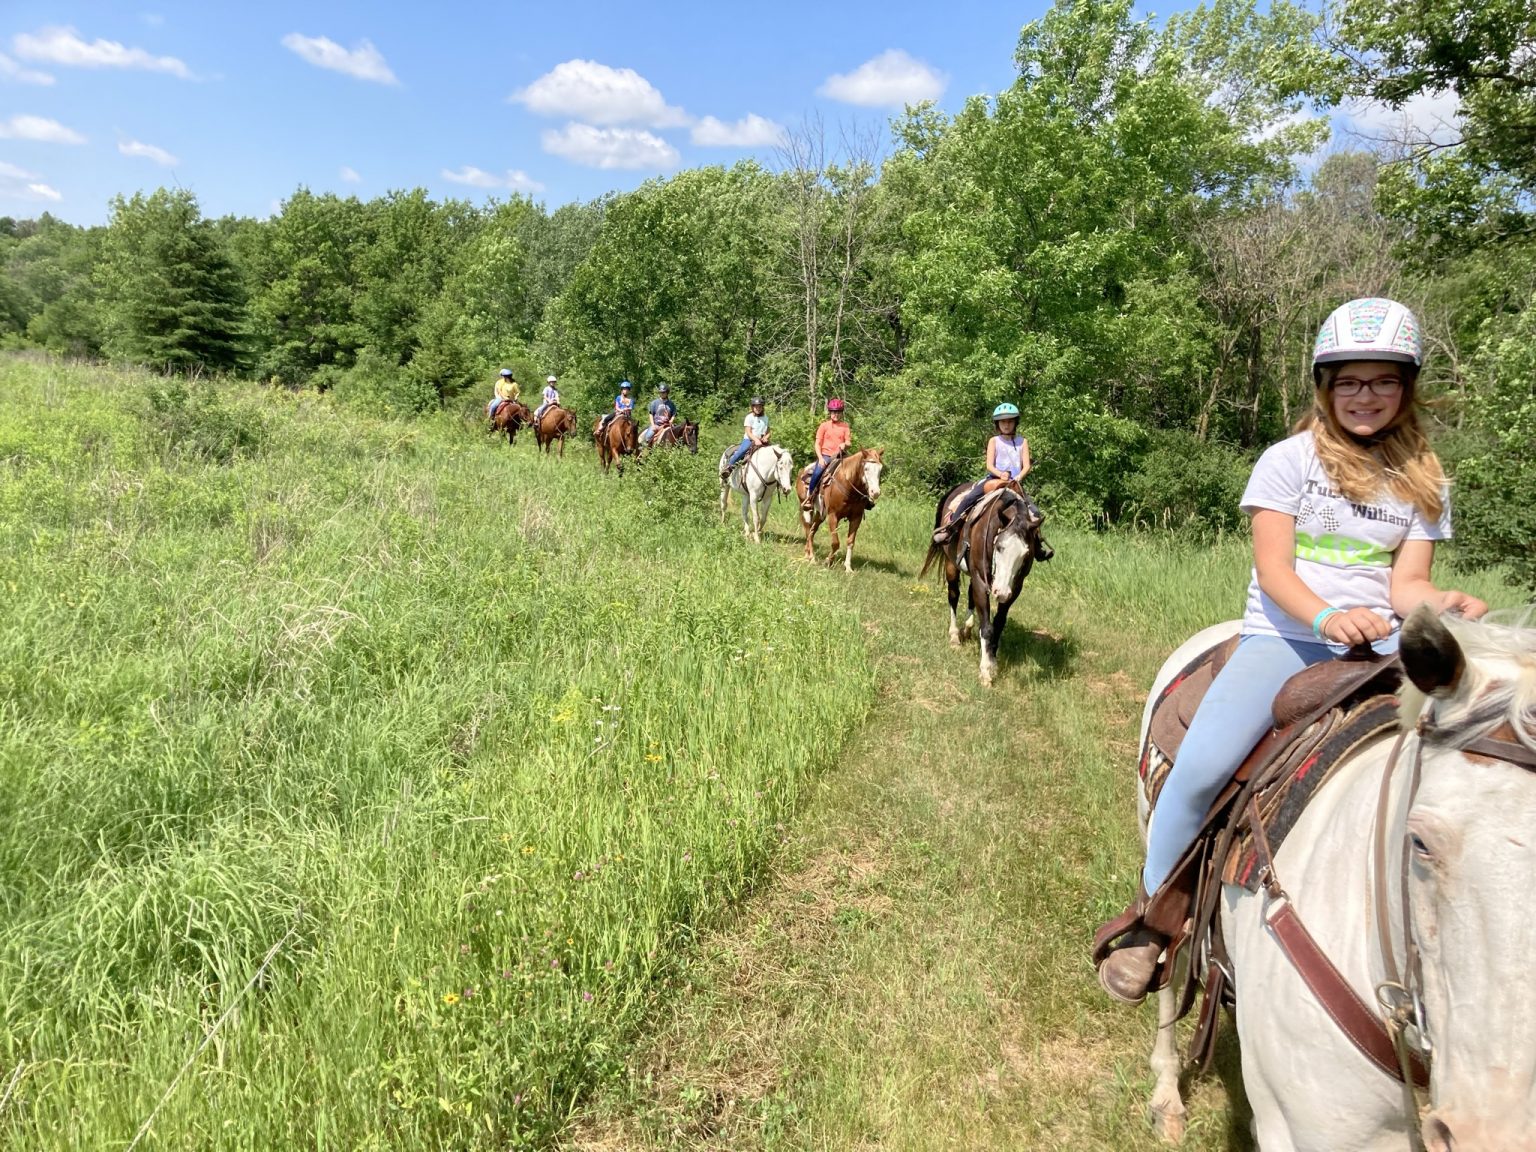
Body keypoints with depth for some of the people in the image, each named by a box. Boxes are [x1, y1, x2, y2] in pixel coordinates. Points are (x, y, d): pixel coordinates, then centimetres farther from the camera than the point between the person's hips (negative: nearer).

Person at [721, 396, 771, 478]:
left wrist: (766, 438, -8)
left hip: (761, 441, 5)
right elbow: (748, 433, -8)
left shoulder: (765, 418, 13)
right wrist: (756, 440, -24)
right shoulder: (749, 417, -1)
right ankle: (728, 466, -19)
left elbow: (768, 432, 15)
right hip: (749, 440, -4)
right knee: (741, 451, -31)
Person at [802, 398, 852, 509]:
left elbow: (848, 442, 7)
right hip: (825, 455, -2)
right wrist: (820, 458, -10)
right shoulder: (824, 426, 6)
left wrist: (845, 445, -18)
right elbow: (818, 444, 3)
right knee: (817, 472, -28)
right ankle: (808, 497, -11)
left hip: (839, 456, 2)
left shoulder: (845, 427, 11)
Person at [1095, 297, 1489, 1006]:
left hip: (1375, 643, 4)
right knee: (1202, 766, -26)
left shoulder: (1423, 483, 13)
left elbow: (1405, 582, 7)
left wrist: (1446, 603, -17)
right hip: (1284, 636, -3)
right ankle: (1149, 917, -4)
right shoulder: (1289, 460, 2)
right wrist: (1328, 617, -26)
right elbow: (1272, 568, -7)